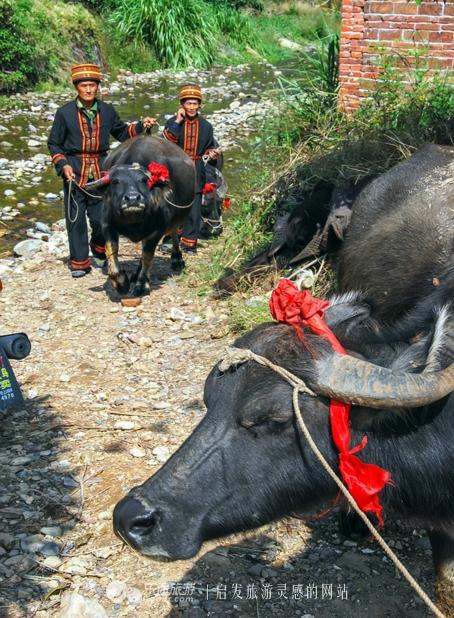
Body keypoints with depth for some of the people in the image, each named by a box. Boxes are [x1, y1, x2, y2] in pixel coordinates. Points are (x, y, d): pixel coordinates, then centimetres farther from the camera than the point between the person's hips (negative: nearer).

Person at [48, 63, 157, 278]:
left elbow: (121, 132, 20)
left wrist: (141, 126, 3)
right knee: (76, 218, 2)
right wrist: (63, 165, -11)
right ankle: (79, 262, 13)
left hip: (101, 171, 2)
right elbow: (54, 143, 4)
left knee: (101, 217, 4)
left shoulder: (107, 110, 8)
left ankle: (99, 252, 30)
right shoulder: (64, 113, -1)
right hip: (75, 171, -2)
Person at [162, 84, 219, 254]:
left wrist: (211, 153, -4)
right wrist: (177, 122, -16)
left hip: (196, 173, 2)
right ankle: (170, 238, 14)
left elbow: (208, 148, 20)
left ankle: (189, 242, 13)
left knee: (194, 210, 1)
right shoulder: (172, 122, 1)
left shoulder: (206, 126, 9)